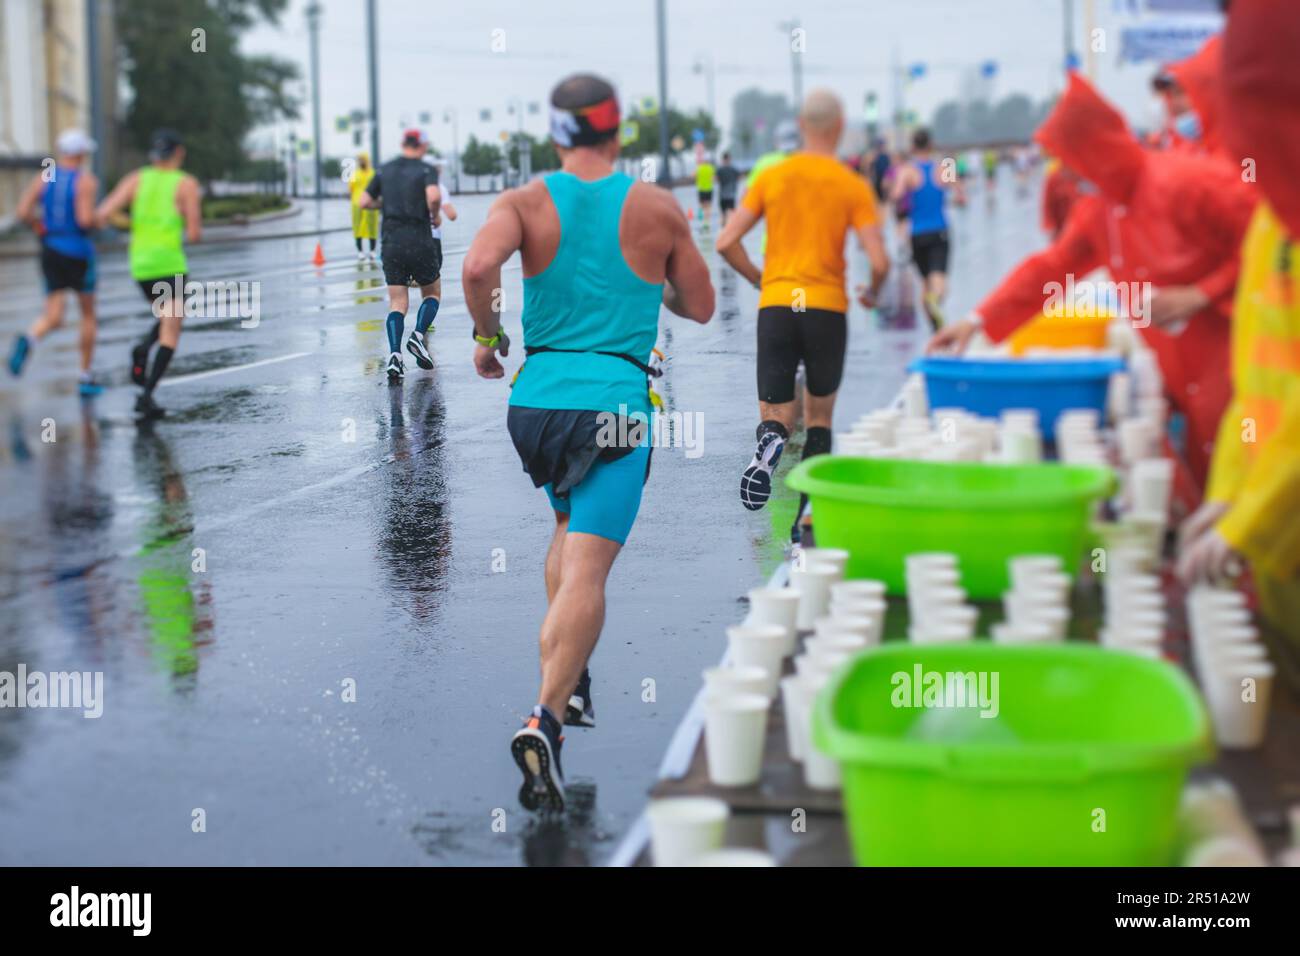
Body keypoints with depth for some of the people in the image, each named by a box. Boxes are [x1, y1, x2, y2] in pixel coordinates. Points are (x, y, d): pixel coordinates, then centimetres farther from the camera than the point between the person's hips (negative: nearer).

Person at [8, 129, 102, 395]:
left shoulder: (43, 177, 4)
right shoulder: (86, 180, -10)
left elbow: (23, 211, -5)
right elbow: (85, 219, -22)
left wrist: (40, 226, 12)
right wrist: (97, 221, 0)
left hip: (50, 251, 4)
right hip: (78, 252, -4)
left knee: (53, 317, 3)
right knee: (88, 314, 14)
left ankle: (28, 340, -32)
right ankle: (86, 378, 17)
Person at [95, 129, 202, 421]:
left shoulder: (136, 179, 6)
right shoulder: (186, 184, -2)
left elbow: (102, 215, -4)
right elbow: (195, 233, -7)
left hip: (139, 263, 5)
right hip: (170, 262, -5)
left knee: (167, 319, 26)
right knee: (170, 333, -2)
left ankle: (142, 348, -4)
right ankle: (147, 393, -18)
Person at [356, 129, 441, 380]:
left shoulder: (385, 170, 10)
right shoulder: (426, 170, -3)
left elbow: (364, 202, 9)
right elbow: (434, 196, -22)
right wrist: (434, 215, -4)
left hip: (391, 243, 3)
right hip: (420, 241, -3)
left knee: (397, 303, 5)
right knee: (431, 293, 17)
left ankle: (395, 354, -14)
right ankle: (419, 336, -7)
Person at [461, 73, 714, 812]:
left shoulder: (525, 203, 2)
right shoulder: (659, 209, 3)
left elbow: (479, 265, -18)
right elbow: (700, 308, 12)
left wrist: (488, 337, -1)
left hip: (537, 397, 3)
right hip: (616, 399, -3)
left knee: (572, 527, 28)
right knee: (588, 569, -9)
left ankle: (571, 682, 24)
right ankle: (546, 717, -25)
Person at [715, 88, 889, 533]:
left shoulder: (771, 177, 5)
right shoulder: (853, 187, -1)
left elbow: (727, 243, 1)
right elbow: (879, 262, -8)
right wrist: (872, 294, 14)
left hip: (775, 307, 1)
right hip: (827, 308, -1)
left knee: (776, 418, 6)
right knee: (819, 417, 16)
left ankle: (768, 449, -30)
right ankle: (809, 512, 8)